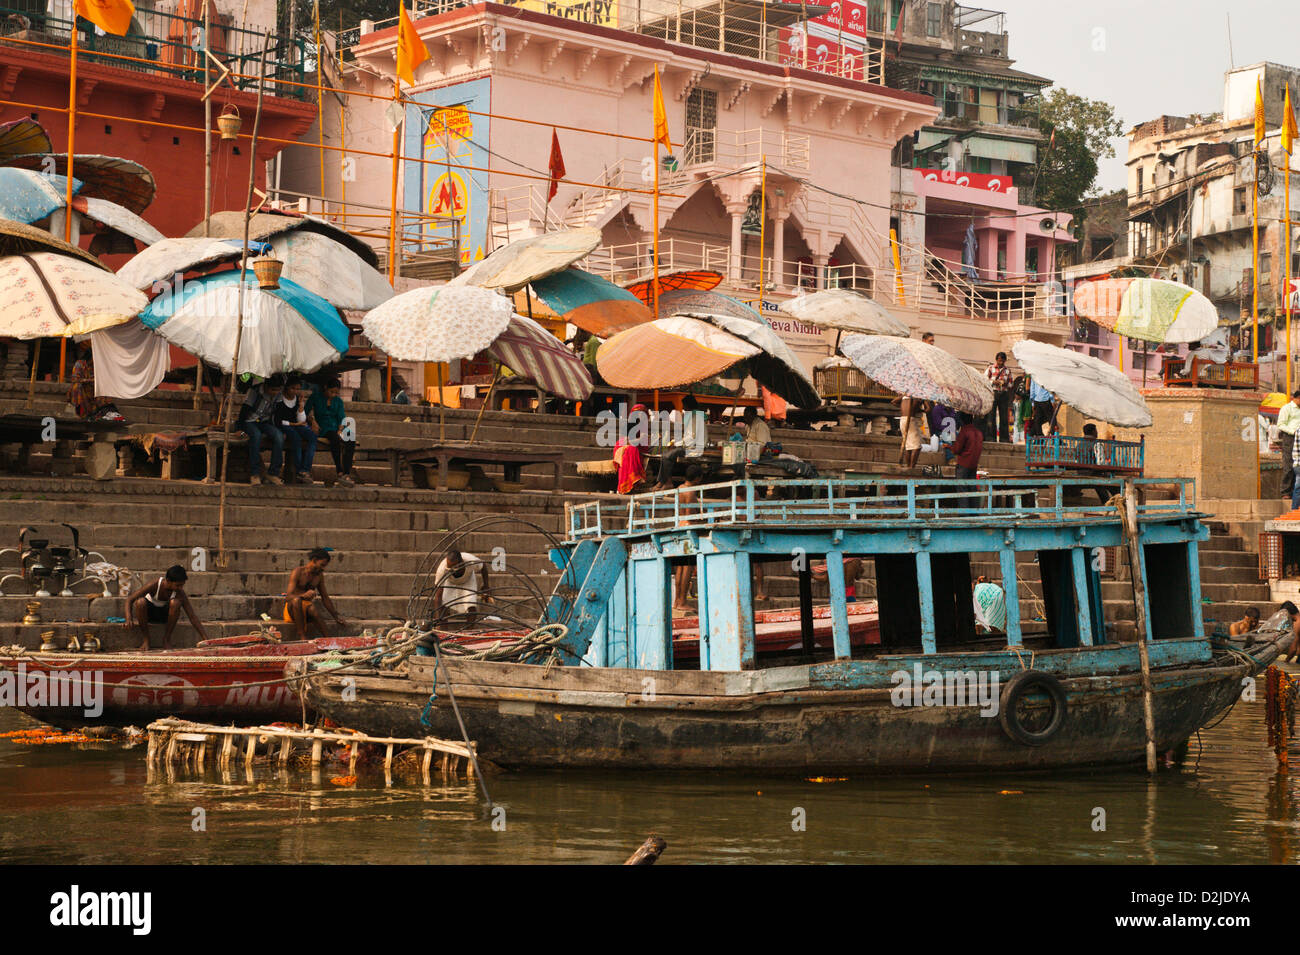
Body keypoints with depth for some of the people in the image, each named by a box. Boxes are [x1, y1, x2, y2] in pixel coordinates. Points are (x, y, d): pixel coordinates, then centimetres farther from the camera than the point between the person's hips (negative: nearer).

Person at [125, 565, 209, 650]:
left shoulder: (180, 593, -25)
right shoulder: (154, 585, -30)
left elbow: (193, 617, -22)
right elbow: (130, 600, -26)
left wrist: (206, 639, -27)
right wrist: (129, 619, -44)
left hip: (165, 613, 1)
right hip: (149, 612, -1)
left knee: (175, 603, -33)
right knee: (140, 602, -36)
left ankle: (167, 638, -13)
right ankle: (145, 639, -16)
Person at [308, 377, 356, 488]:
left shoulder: (338, 400, 14)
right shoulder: (316, 395, 6)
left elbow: (341, 418, 8)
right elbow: (307, 410, 6)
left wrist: (340, 430, -11)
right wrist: (313, 420, -12)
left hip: (335, 428, 4)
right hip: (322, 428, -4)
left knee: (351, 441, -27)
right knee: (335, 438, -38)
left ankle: (347, 474, -35)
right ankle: (340, 473, -42)